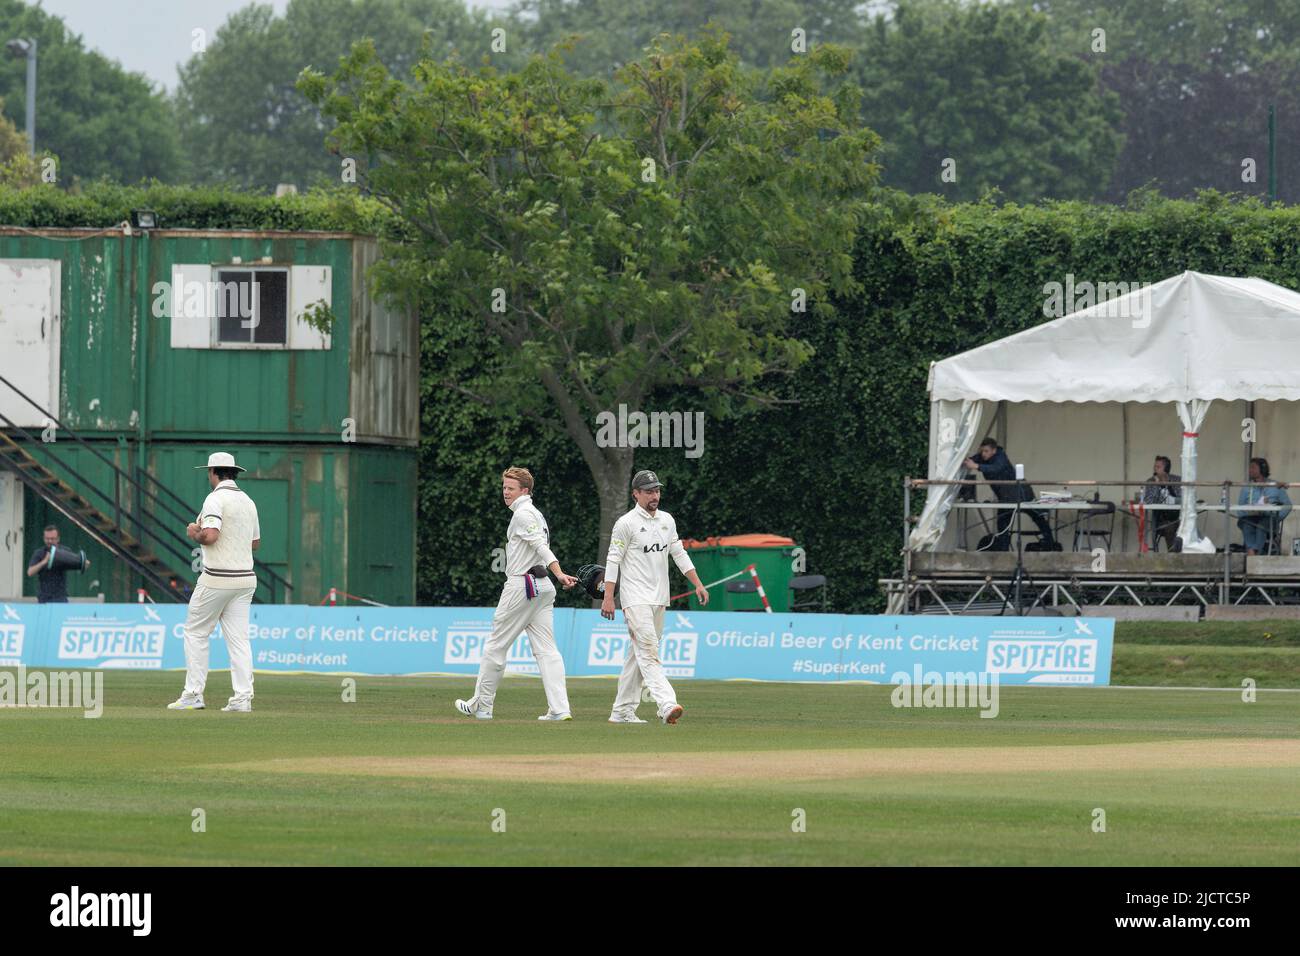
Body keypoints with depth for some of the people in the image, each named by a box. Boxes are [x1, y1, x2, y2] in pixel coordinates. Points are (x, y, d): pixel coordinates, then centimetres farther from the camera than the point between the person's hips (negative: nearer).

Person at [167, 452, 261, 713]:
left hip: (217, 579, -7)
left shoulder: (216, 498, -11)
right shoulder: (247, 501, 14)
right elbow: (255, 543, 22)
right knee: (238, 638, 4)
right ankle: (242, 698, -5)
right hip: (246, 578, 7)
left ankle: (193, 695, 1)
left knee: (196, 632, 4)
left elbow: (210, 536, -23)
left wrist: (194, 533, -3)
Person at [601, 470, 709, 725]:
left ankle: (622, 711, 12)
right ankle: (667, 705, -30)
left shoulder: (667, 520, 13)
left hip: (659, 598, 7)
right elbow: (613, 560, -9)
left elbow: (679, 554, 17)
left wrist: (698, 584, 9)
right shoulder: (626, 523, -7)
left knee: (638, 654, 8)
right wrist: (608, 597, -15)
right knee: (648, 651, -16)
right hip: (636, 599, -7)